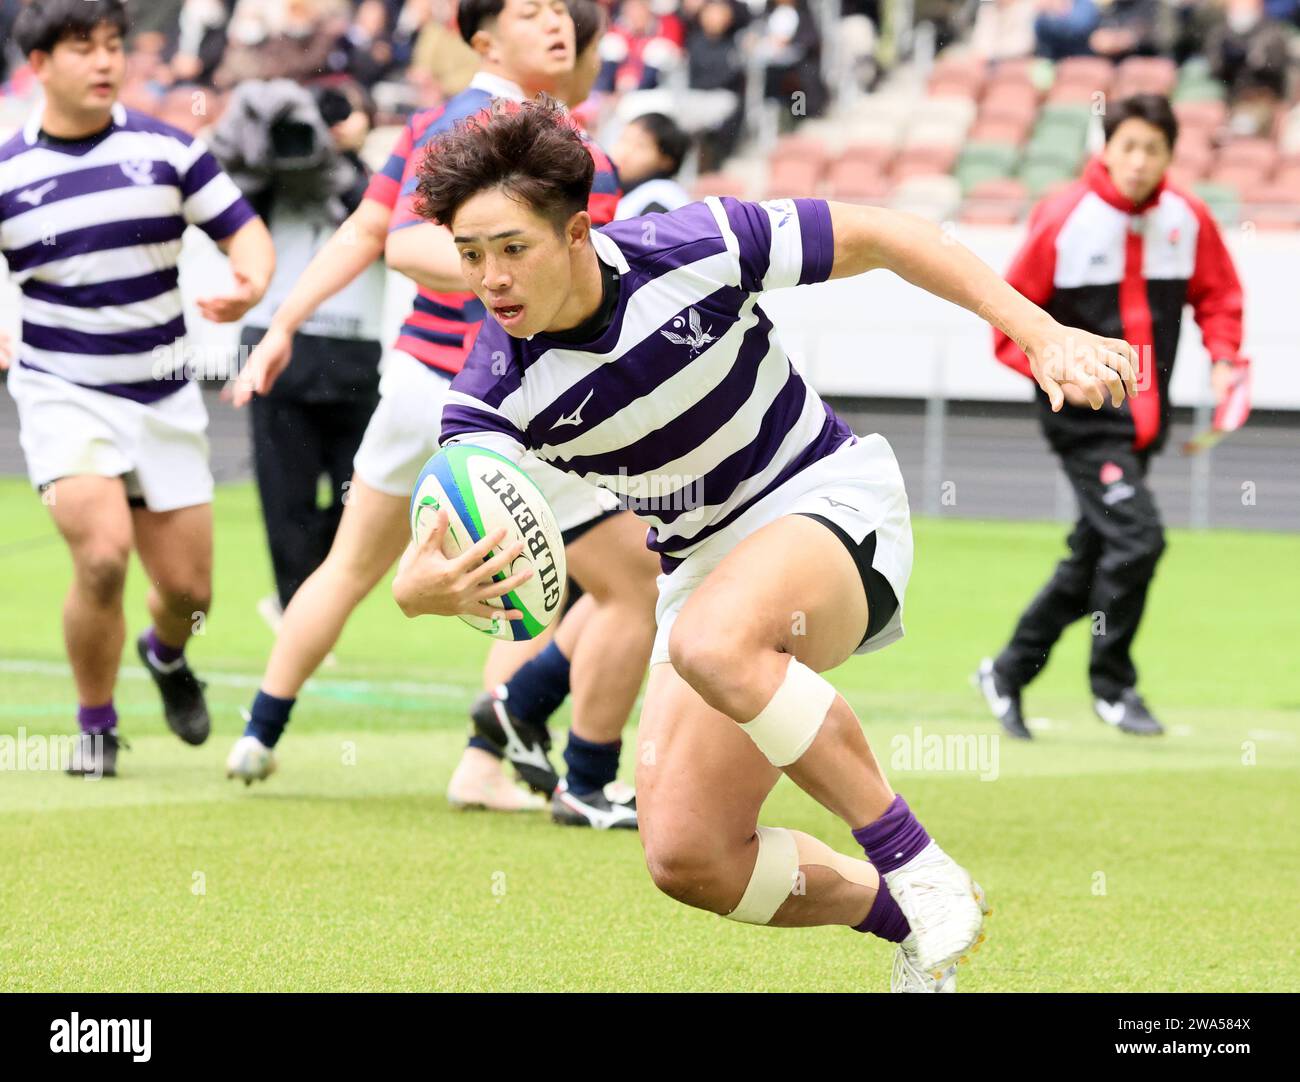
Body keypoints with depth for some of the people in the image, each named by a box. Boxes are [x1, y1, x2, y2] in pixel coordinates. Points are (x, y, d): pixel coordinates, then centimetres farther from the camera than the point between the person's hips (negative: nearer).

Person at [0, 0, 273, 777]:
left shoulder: (168, 150, -1)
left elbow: (244, 230, 3)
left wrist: (251, 285, -20)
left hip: (164, 397, 2)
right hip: (62, 393, -2)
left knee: (187, 587, 2)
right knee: (103, 555, -23)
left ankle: (167, 655, 42)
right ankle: (96, 725, 1)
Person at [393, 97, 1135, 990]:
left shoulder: (694, 249, -21)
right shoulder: (494, 392, -15)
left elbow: (874, 237, -10)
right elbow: (449, 540, -29)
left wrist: (1043, 334, -14)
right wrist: (423, 586, -55)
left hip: (828, 499, -5)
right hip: (704, 566, 5)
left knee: (713, 643, -38)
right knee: (687, 858, -7)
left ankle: (921, 870, -25)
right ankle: (917, 924, 16)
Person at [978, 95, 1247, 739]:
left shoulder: (1188, 219, 1)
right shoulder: (1063, 219, -11)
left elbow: (1217, 293, 15)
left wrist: (1224, 356, -3)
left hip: (1145, 417, 6)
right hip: (1083, 415, -6)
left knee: (1093, 557, 12)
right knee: (1136, 536, -18)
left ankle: (1009, 672, 27)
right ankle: (1112, 684, -1)